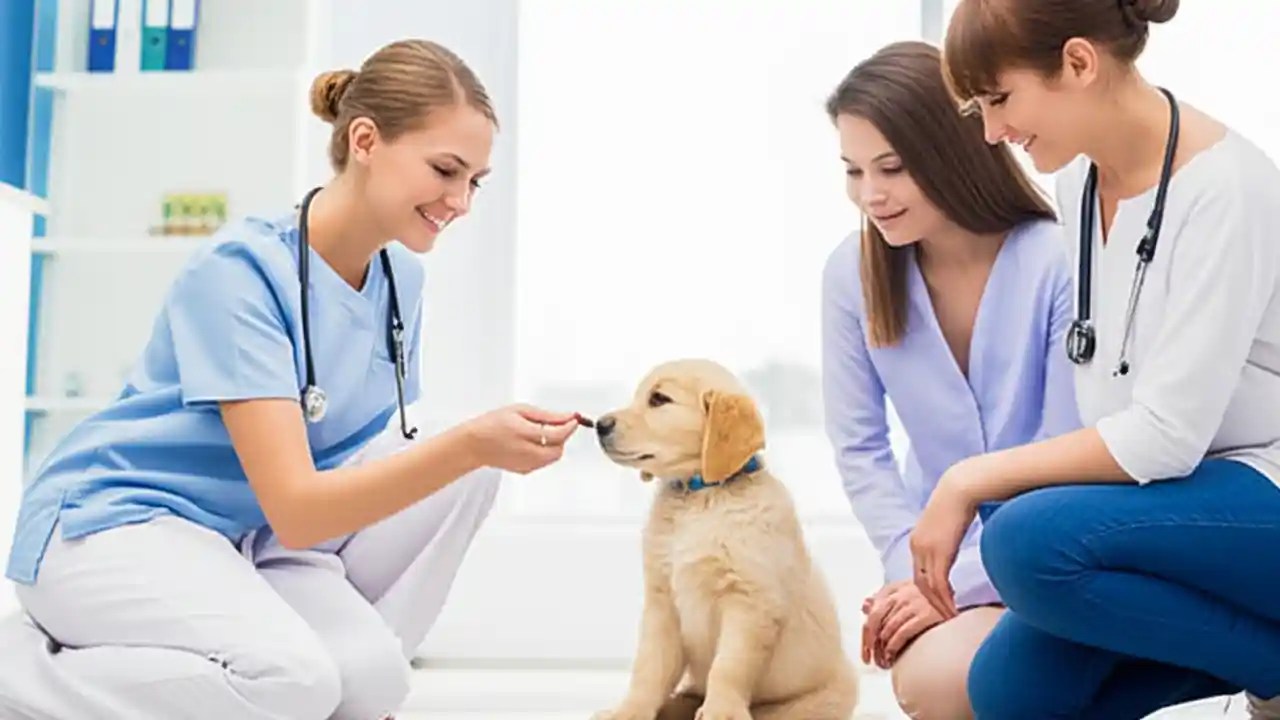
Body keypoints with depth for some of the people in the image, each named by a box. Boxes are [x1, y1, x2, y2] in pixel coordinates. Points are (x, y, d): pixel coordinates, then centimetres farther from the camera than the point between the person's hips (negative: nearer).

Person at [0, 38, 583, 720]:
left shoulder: (400, 277, 0)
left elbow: (381, 458, 7)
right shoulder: (242, 268, -22)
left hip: (245, 536, 5)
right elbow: (294, 508, -28)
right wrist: (469, 443, -38)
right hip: (110, 523, -5)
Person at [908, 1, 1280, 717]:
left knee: (1033, 540, -30)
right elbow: (1111, 403, 6)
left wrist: (969, 481, -19)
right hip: (1175, 485, 7)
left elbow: (1165, 435, -25)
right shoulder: (1083, 176, 1)